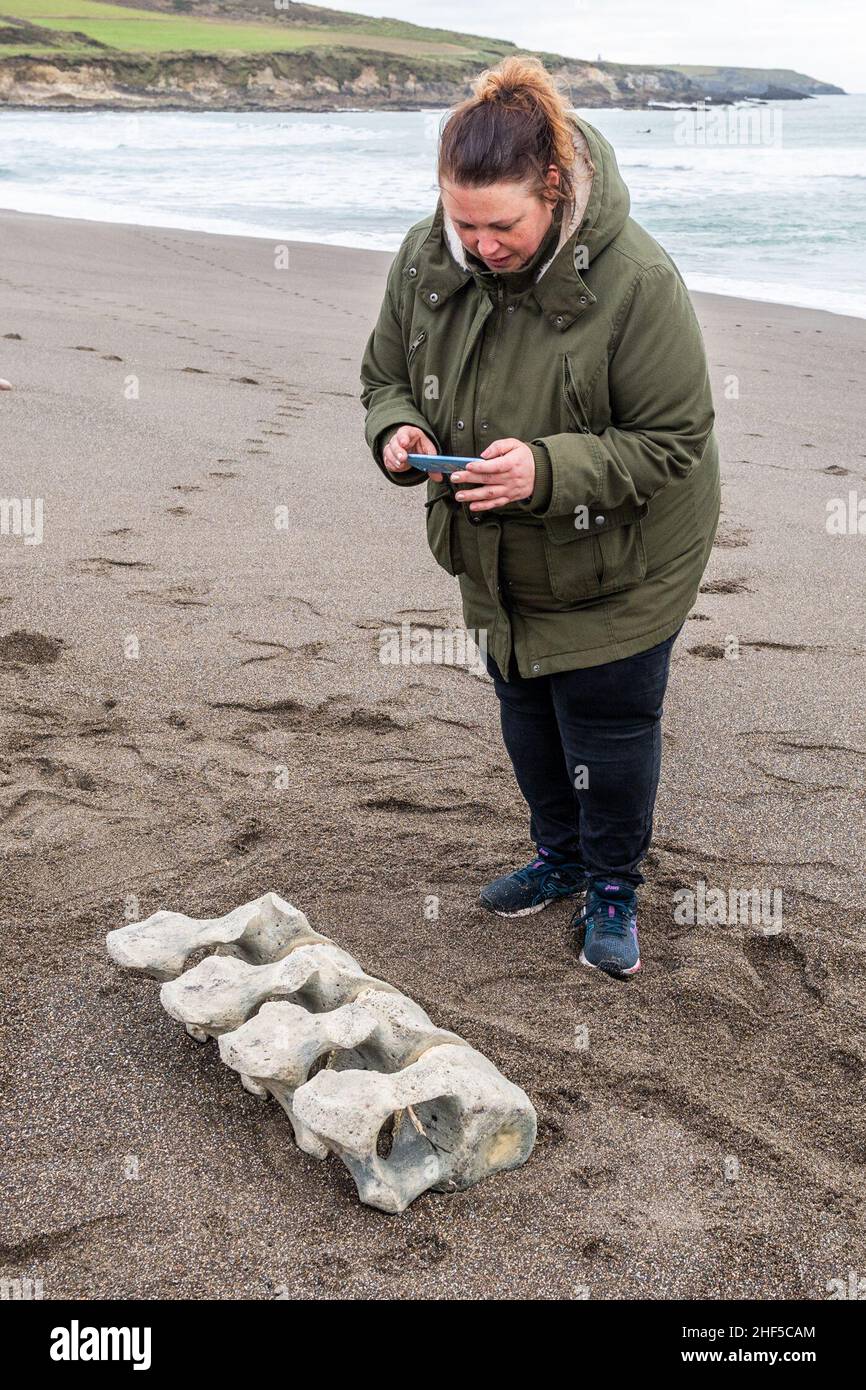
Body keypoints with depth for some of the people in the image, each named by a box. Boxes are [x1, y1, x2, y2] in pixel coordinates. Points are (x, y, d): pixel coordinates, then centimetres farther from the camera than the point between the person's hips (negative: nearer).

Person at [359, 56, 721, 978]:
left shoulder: (634, 281, -29)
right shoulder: (425, 260, -13)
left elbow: (673, 442, -23)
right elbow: (385, 377, 2)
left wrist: (547, 468, -37)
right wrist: (396, 433, -22)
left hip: (618, 566, -5)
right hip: (500, 559, 6)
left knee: (608, 730, 5)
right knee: (525, 714, 20)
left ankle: (613, 887, 30)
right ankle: (560, 857, 44)